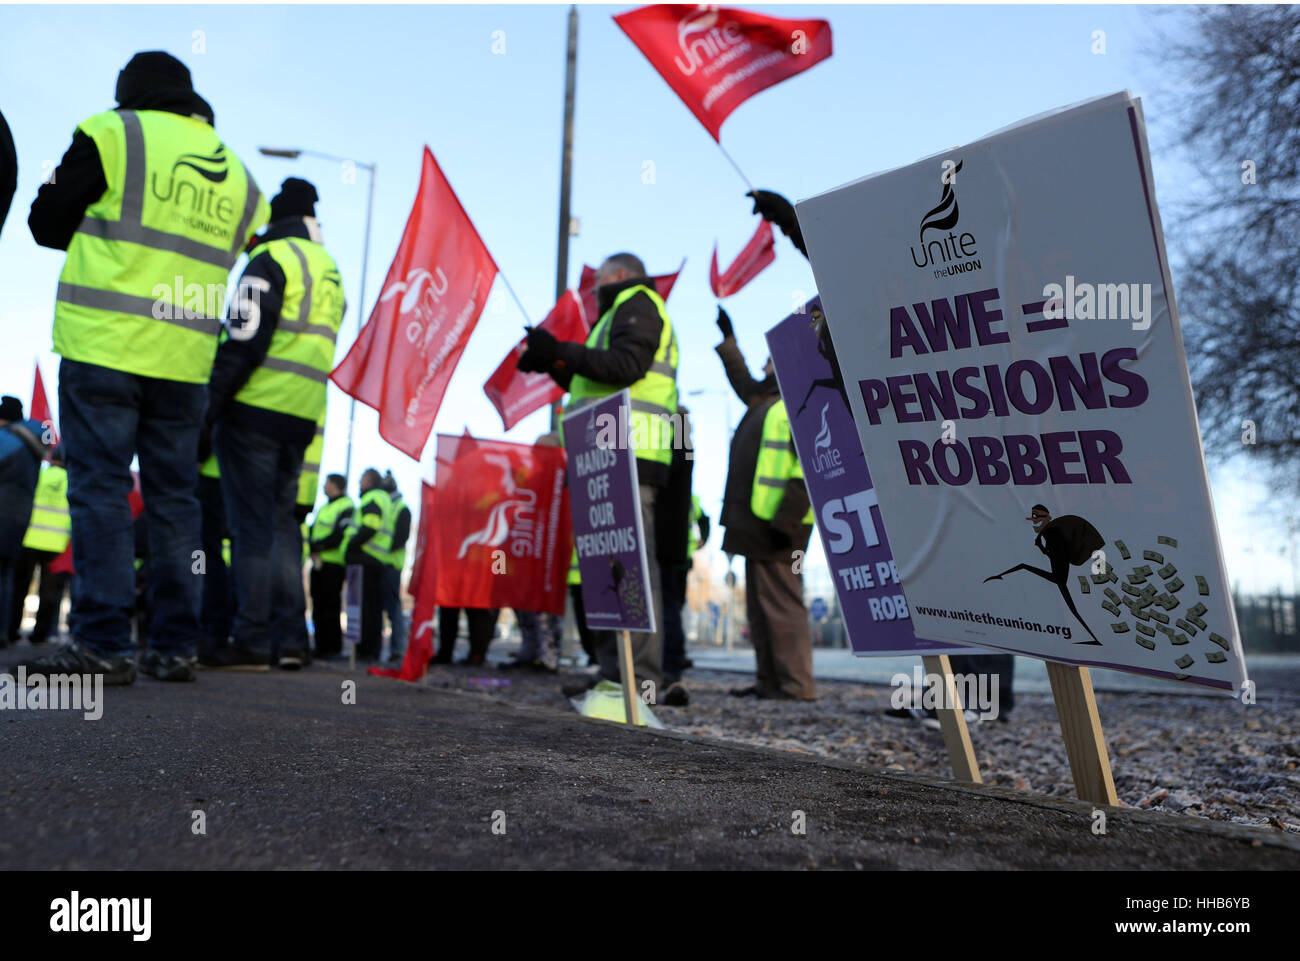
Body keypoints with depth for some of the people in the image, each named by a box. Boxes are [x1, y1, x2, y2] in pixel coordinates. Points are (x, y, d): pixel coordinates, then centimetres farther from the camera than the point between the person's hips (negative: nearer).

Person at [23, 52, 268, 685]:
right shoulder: (238, 174, 17)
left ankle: (103, 643, -6)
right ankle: (175, 645, 8)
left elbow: (47, 223, 5)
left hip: (105, 345, -4)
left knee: (99, 489, -3)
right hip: (186, 356, 5)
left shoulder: (115, 133, 2)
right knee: (173, 496, 7)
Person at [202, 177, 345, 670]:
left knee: (251, 526, -4)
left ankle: (253, 638, -4)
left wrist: (212, 401, -10)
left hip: (256, 408, -7)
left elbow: (245, 339, -13)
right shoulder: (330, 269, 20)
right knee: (283, 523, 10)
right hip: (303, 417, 7)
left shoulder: (269, 259, -4)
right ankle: (290, 640, 7)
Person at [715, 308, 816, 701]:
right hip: (756, 525, 10)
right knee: (760, 605, 12)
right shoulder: (765, 401, 20)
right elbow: (742, 380, 42)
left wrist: (785, 522, -23)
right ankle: (770, 682, 19)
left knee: (780, 604, -8)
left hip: (777, 529, -10)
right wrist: (726, 337, 44)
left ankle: (795, 686, -2)